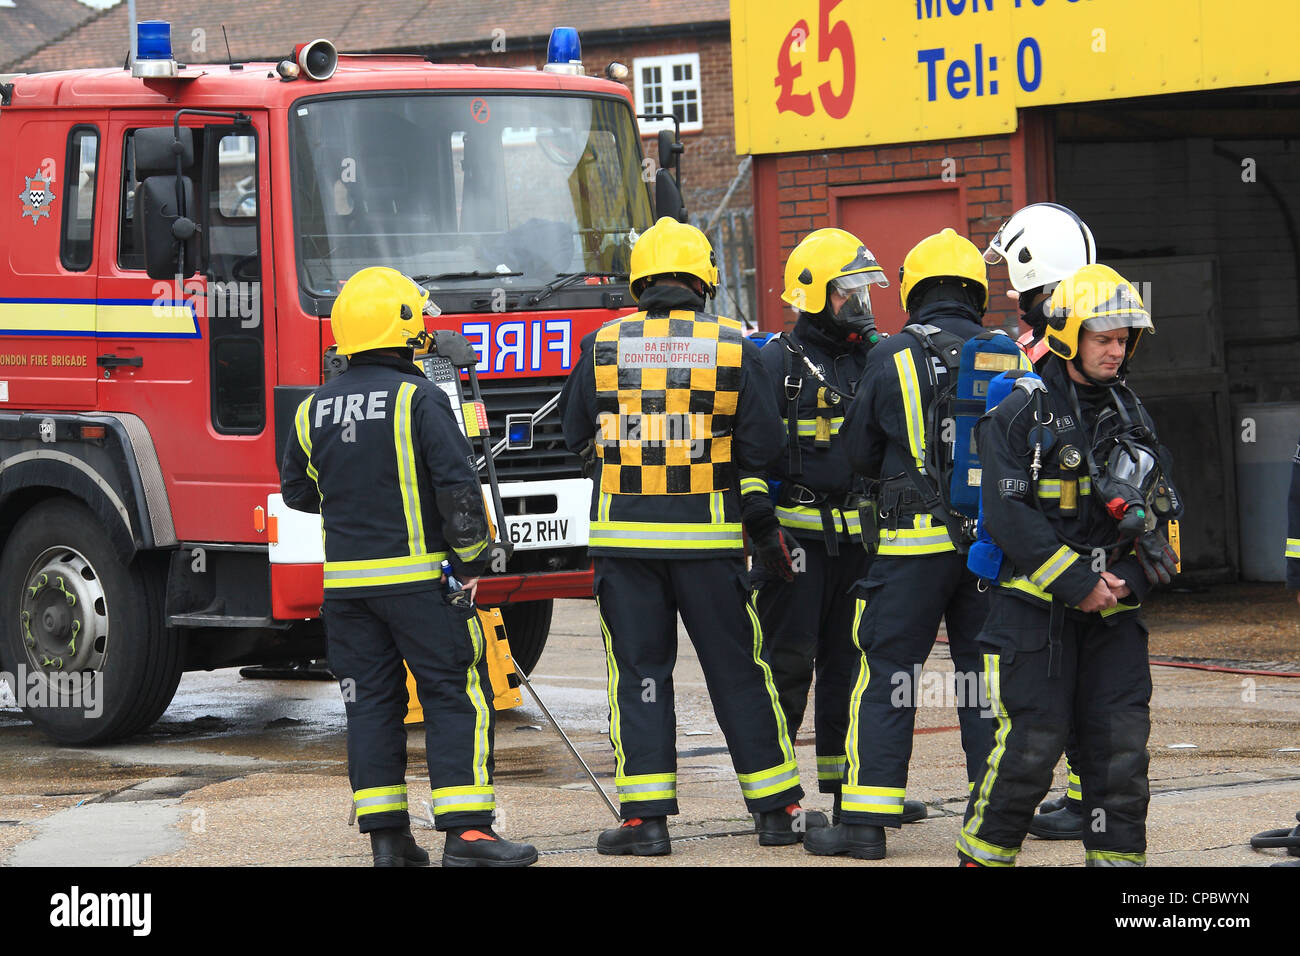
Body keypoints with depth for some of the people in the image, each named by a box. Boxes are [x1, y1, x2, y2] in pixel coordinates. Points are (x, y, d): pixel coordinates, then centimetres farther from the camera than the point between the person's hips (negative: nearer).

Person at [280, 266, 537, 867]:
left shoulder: (316, 408, 7)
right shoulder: (417, 399, -11)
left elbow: (297, 490, 18)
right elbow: (457, 483, -15)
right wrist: (470, 558, -6)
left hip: (345, 580, 5)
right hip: (419, 577, -5)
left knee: (372, 703, 9)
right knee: (456, 696, -2)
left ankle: (386, 836, 6)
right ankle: (466, 830, -9)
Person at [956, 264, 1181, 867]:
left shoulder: (1129, 415, 12)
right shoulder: (1020, 415, -7)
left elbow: (1160, 511, 14)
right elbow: (1009, 516, -14)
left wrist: (1133, 578, -3)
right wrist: (1078, 582, -16)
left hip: (1113, 610, 5)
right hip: (1038, 606, -5)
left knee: (1122, 740, 0)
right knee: (1032, 742, -8)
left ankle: (1118, 855, 8)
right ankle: (983, 853, 6)